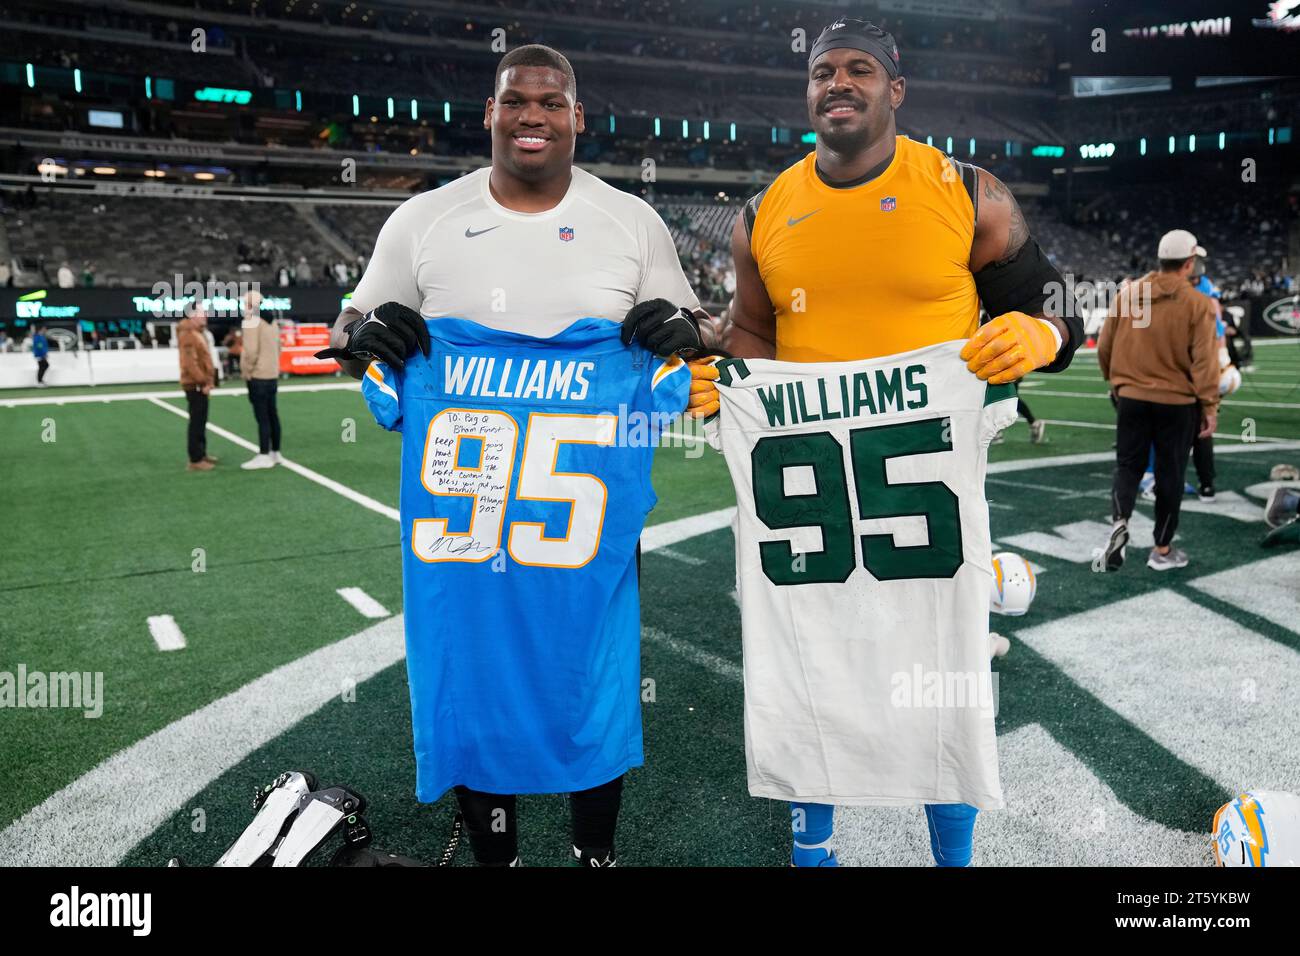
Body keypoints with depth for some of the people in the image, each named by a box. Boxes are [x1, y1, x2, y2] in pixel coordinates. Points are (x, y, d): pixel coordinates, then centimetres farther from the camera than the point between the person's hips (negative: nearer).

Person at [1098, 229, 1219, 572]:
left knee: (1128, 465, 12)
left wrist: (1116, 381, 23)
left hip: (1131, 398, 2)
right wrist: (1210, 407, -5)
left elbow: (1104, 347, 6)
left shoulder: (1127, 293, 0)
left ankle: (1119, 523, -15)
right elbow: (1204, 361, -12)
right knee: (1170, 474, 9)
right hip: (1177, 403, -2)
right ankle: (1162, 550, 18)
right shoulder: (1198, 304, -9)